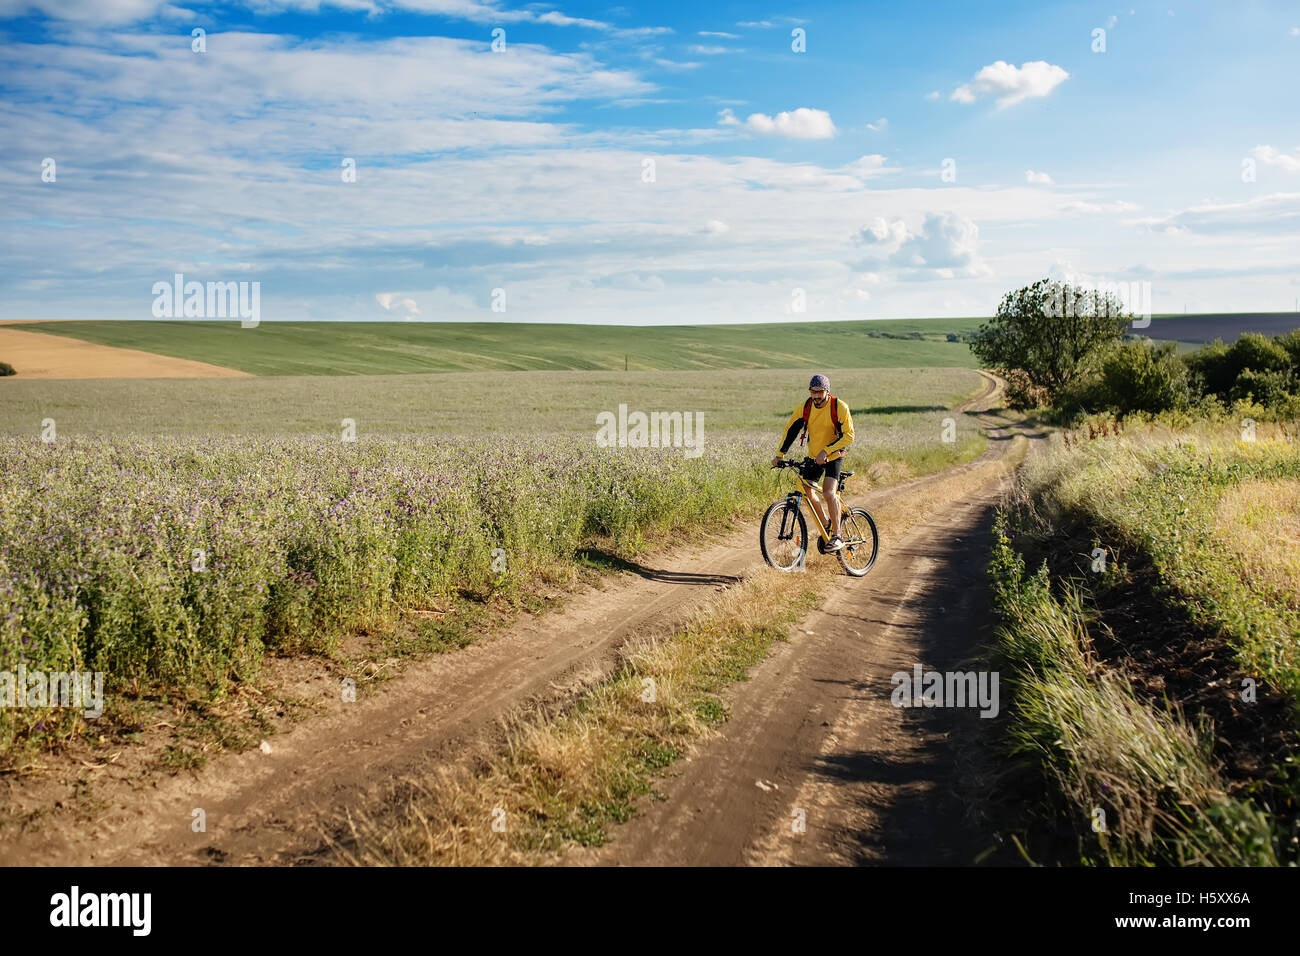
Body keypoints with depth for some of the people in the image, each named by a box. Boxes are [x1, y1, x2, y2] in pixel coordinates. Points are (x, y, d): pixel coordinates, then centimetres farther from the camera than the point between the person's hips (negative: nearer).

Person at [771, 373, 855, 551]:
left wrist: (826, 451, -30)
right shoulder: (805, 408, -7)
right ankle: (826, 524, 22)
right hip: (813, 456, 5)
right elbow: (790, 430, 2)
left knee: (829, 493, -22)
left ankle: (837, 537, -14)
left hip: (834, 456, -5)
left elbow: (848, 436, -21)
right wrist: (780, 455, -7)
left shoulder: (839, 407, -18)